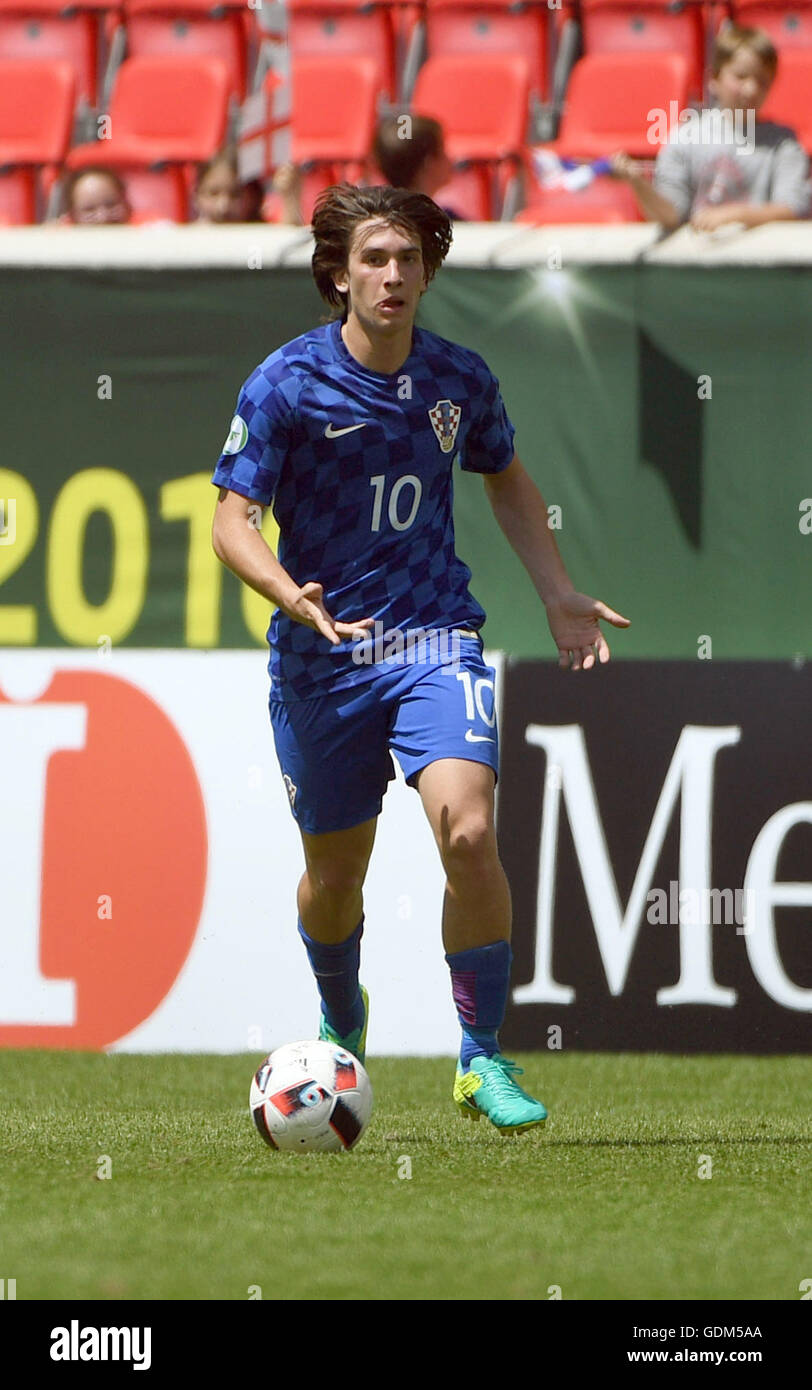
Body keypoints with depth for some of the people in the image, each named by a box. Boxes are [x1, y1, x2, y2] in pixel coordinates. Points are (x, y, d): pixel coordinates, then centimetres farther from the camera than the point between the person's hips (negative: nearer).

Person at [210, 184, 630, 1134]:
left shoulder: (459, 379, 2)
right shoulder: (286, 384, -9)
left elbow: (506, 480, 22)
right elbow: (232, 522, -11)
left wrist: (558, 595, 16)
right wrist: (290, 596, -30)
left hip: (434, 640, 1)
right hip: (320, 656, -1)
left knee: (468, 832, -21)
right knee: (335, 869, 12)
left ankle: (482, 1058, -8)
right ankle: (340, 1020, 46)